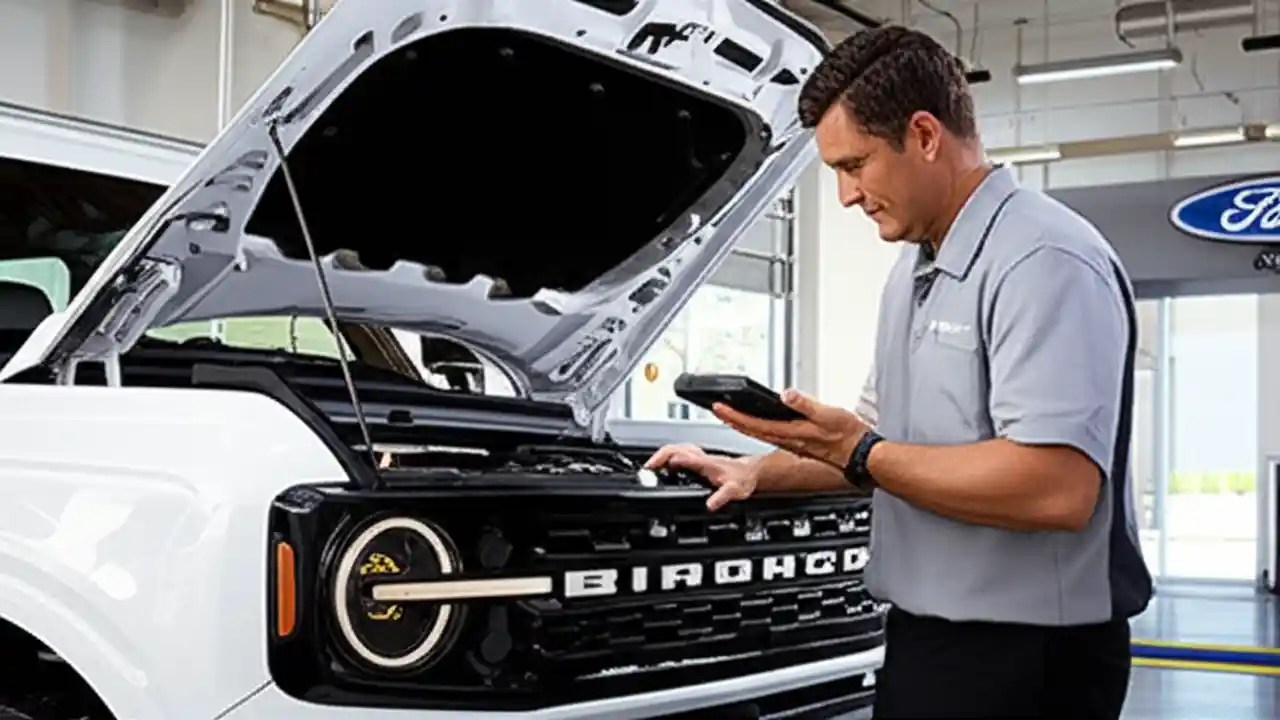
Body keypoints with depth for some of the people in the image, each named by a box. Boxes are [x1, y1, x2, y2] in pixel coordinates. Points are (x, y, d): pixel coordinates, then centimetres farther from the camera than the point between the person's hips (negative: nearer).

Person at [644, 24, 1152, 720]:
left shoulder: (1044, 261, -19)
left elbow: (1059, 489, -29)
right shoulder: (911, 269, 14)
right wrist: (757, 472, 11)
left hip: (1024, 658, -9)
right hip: (922, 635, 9)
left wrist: (855, 453, -23)